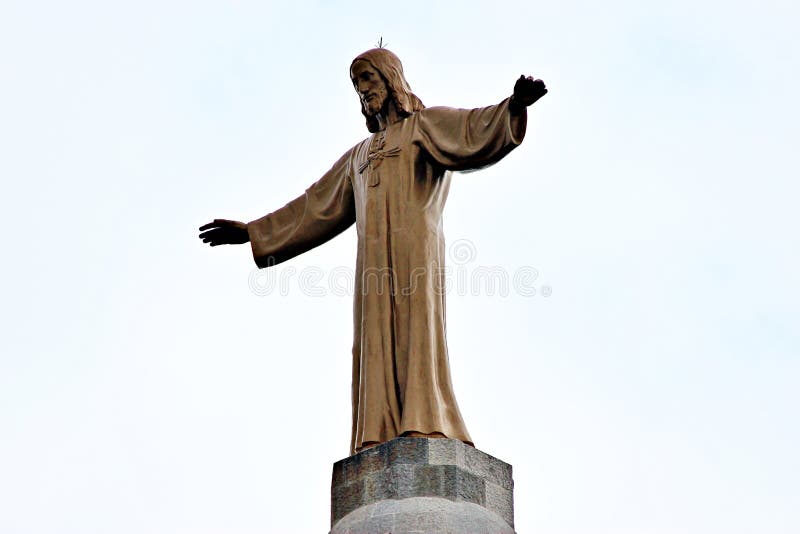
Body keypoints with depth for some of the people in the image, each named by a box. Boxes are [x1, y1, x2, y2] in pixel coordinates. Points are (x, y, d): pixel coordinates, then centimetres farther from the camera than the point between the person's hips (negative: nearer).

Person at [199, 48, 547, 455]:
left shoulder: (427, 125, 13)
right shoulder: (360, 155, 31)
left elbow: (473, 130, -7)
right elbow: (315, 208, 35)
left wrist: (513, 106, -28)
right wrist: (251, 232, 36)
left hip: (415, 250, -6)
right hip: (373, 261, 6)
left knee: (417, 336, -18)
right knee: (377, 348, -6)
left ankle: (426, 428, -27)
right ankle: (381, 441, -14)